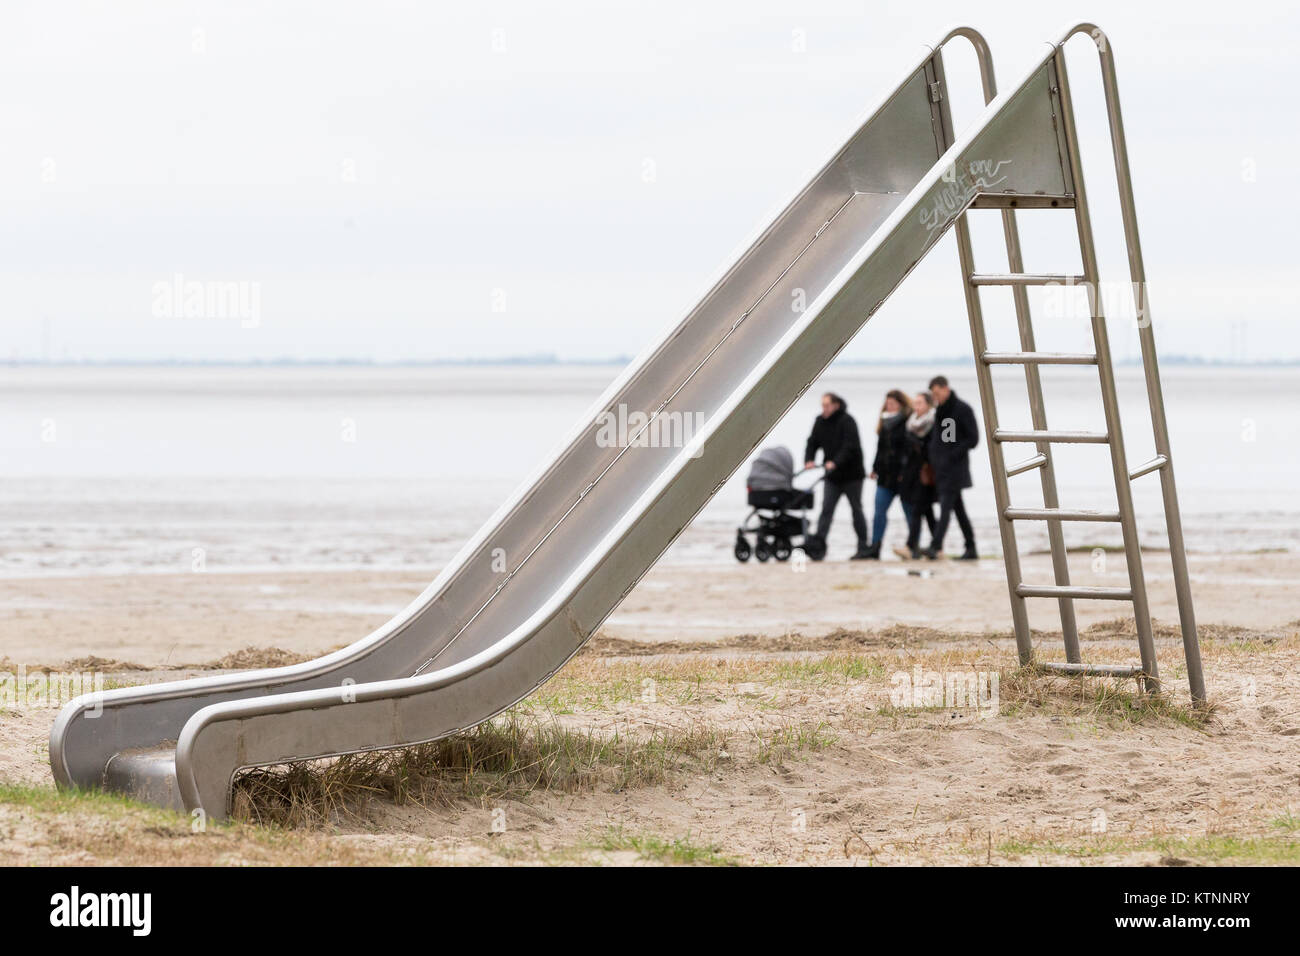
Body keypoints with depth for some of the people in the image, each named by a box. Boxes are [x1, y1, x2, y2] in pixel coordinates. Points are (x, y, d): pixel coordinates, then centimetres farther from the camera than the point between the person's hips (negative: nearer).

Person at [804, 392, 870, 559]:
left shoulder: (847, 421, -15)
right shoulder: (820, 423, 5)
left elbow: (850, 446, -25)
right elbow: (812, 443, 4)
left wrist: (835, 462, -35)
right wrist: (809, 460, -15)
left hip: (851, 474, -5)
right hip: (832, 476, 5)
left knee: (856, 509, 6)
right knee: (826, 509, -6)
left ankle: (863, 548, 14)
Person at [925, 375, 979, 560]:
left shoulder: (963, 409, -8)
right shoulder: (939, 410, 14)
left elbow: (973, 439, -10)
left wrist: (953, 455, -16)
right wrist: (931, 452, 6)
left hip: (955, 466, -8)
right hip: (940, 466, 8)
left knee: (946, 505, -16)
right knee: (958, 507, 9)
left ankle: (936, 546, -26)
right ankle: (970, 548, 13)